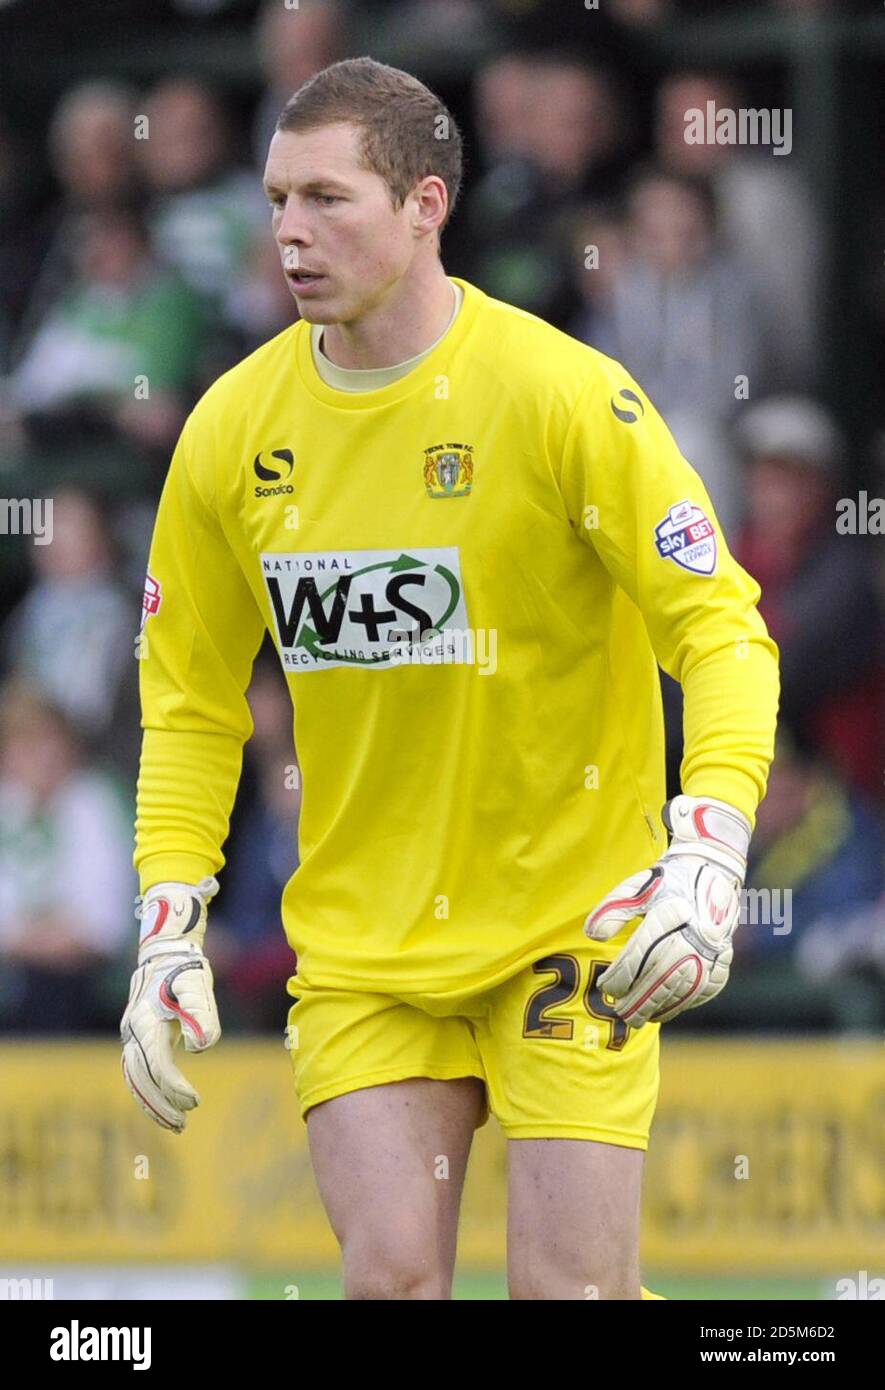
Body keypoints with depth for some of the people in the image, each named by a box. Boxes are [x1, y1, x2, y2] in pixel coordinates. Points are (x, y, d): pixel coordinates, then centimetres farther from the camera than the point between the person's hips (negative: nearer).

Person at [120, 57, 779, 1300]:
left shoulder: (561, 395, -13)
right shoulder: (234, 429, 0)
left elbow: (722, 628, -12)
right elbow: (190, 699, 11)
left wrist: (708, 857, -26)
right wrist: (168, 932, 2)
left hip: (571, 920, -3)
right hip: (360, 943, 3)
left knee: (573, 1287, -10)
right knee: (390, 1278, -7)